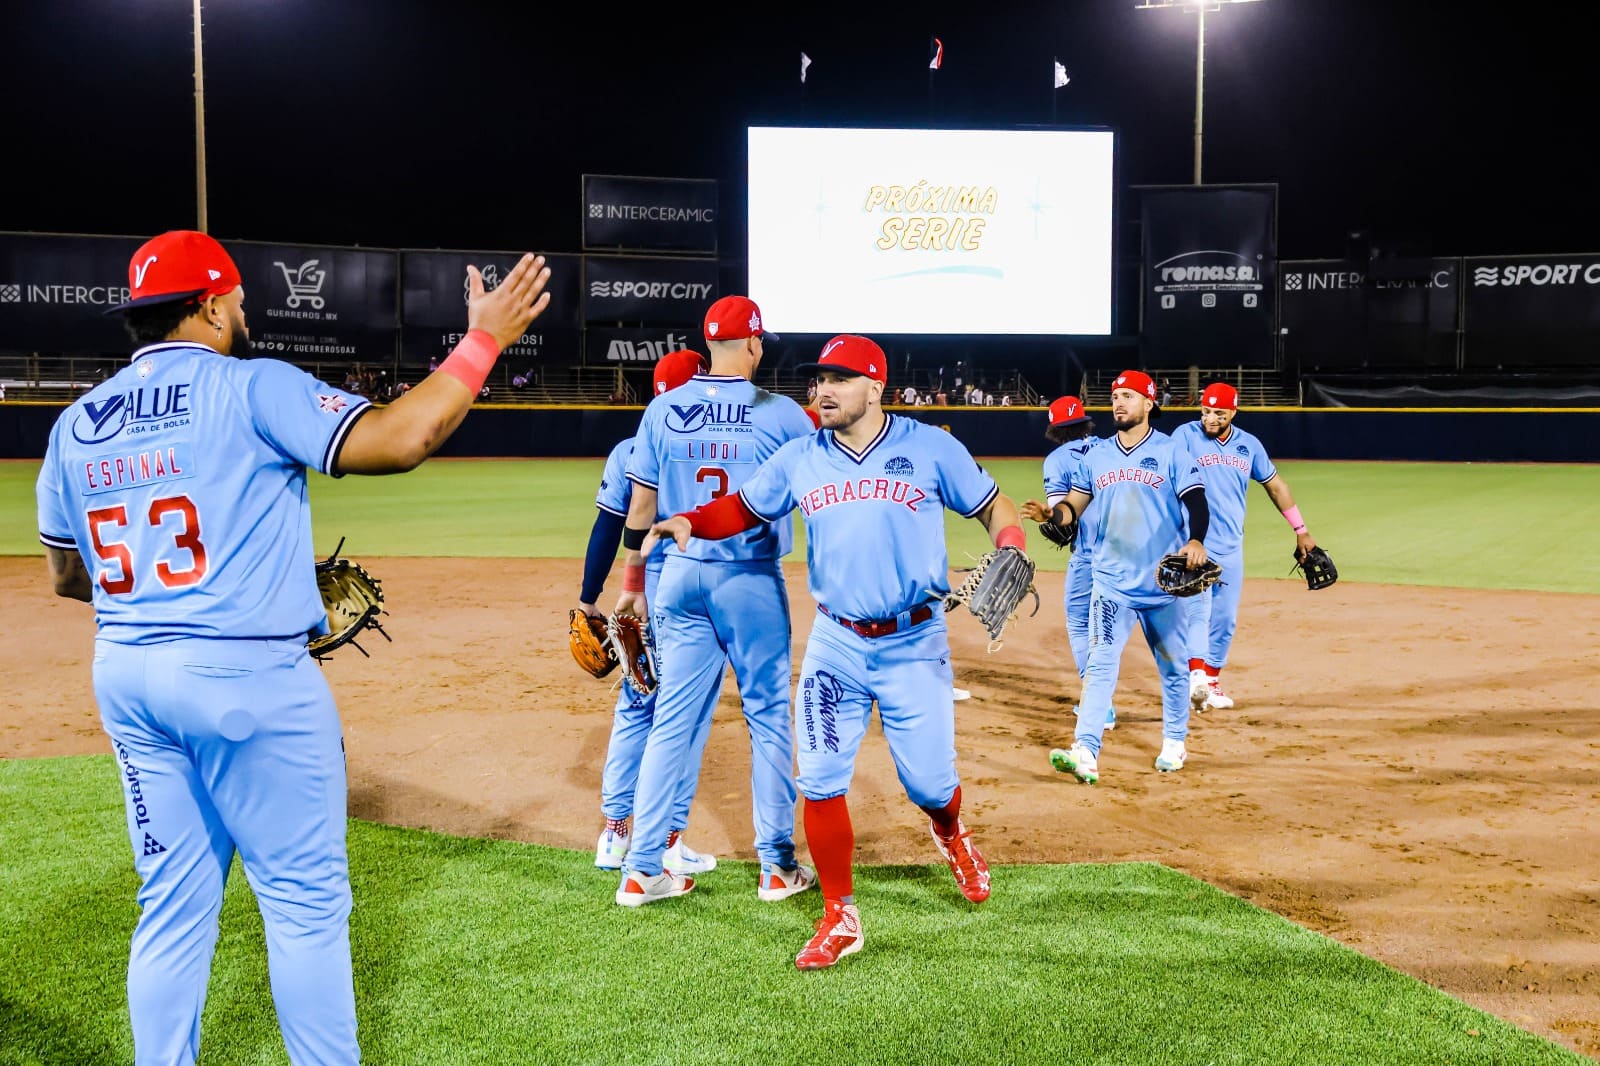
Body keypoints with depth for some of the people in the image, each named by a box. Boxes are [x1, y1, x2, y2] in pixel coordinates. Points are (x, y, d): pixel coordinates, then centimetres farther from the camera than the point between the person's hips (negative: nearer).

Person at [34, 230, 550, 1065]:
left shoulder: (76, 425, 10)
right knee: (305, 897, 5)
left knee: (173, 904, 16)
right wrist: (483, 339, -12)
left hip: (125, 676, 7)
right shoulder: (252, 387, -10)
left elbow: (65, 576, 16)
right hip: (249, 676, -6)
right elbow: (398, 439, -21)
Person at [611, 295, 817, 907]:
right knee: (769, 717, 8)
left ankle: (643, 870, 10)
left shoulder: (663, 410, 2)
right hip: (753, 581, -3)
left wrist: (632, 582, 14)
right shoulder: (780, 413, -6)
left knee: (673, 719, 8)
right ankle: (778, 866, 15)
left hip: (681, 577, 3)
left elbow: (640, 504, 6)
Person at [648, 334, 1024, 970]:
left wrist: (1008, 550, -18)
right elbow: (743, 508, 14)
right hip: (835, 643, 2)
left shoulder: (930, 448, -3)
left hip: (915, 643, -2)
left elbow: (994, 507, 3)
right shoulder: (799, 458, 4)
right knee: (820, 780, -3)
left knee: (929, 782, 2)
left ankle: (949, 835, 41)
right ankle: (840, 918, 13)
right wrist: (690, 521, -6)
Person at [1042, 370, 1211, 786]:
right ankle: (1086, 753, -17)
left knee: (1172, 666, 12)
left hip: (1163, 582, -1)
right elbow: (1074, 505, 8)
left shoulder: (1171, 452, -3)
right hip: (1111, 582, 2)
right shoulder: (1096, 456, 7)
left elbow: (1196, 501, -11)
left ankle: (1175, 743, 31)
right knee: (1100, 664, -10)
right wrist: (1055, 513, -16)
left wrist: (1196, 540, -30)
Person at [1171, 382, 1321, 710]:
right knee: (1197, 610, -16)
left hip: (1231, 547, 5)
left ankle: (1212, 683, 21)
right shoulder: (1186, 436, -6)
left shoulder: (1249, 445, 7)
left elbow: (1275, 485, 17)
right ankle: (1197, 676, -25)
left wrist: (1301, 530, 17)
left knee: (1225, 619, 9)